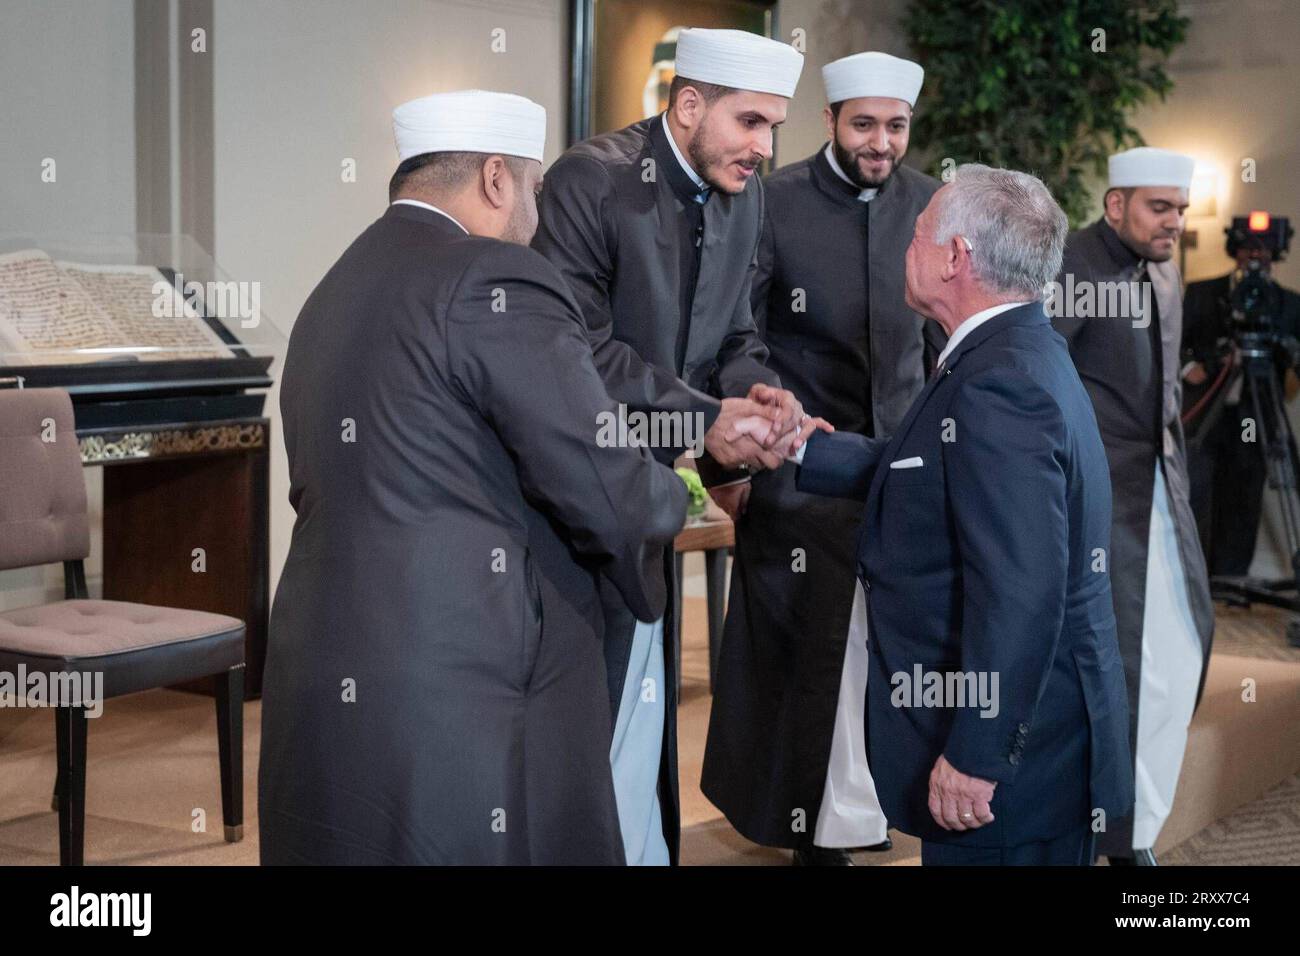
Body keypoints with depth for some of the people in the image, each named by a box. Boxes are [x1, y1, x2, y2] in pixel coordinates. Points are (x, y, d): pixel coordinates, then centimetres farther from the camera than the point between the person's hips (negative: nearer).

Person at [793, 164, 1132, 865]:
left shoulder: (998, 386, -23)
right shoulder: (1023, 356, 10)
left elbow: (1021, 593, -28)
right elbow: (917, 474, 18)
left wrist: (974, 757, -25)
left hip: (1009, 756, -10)